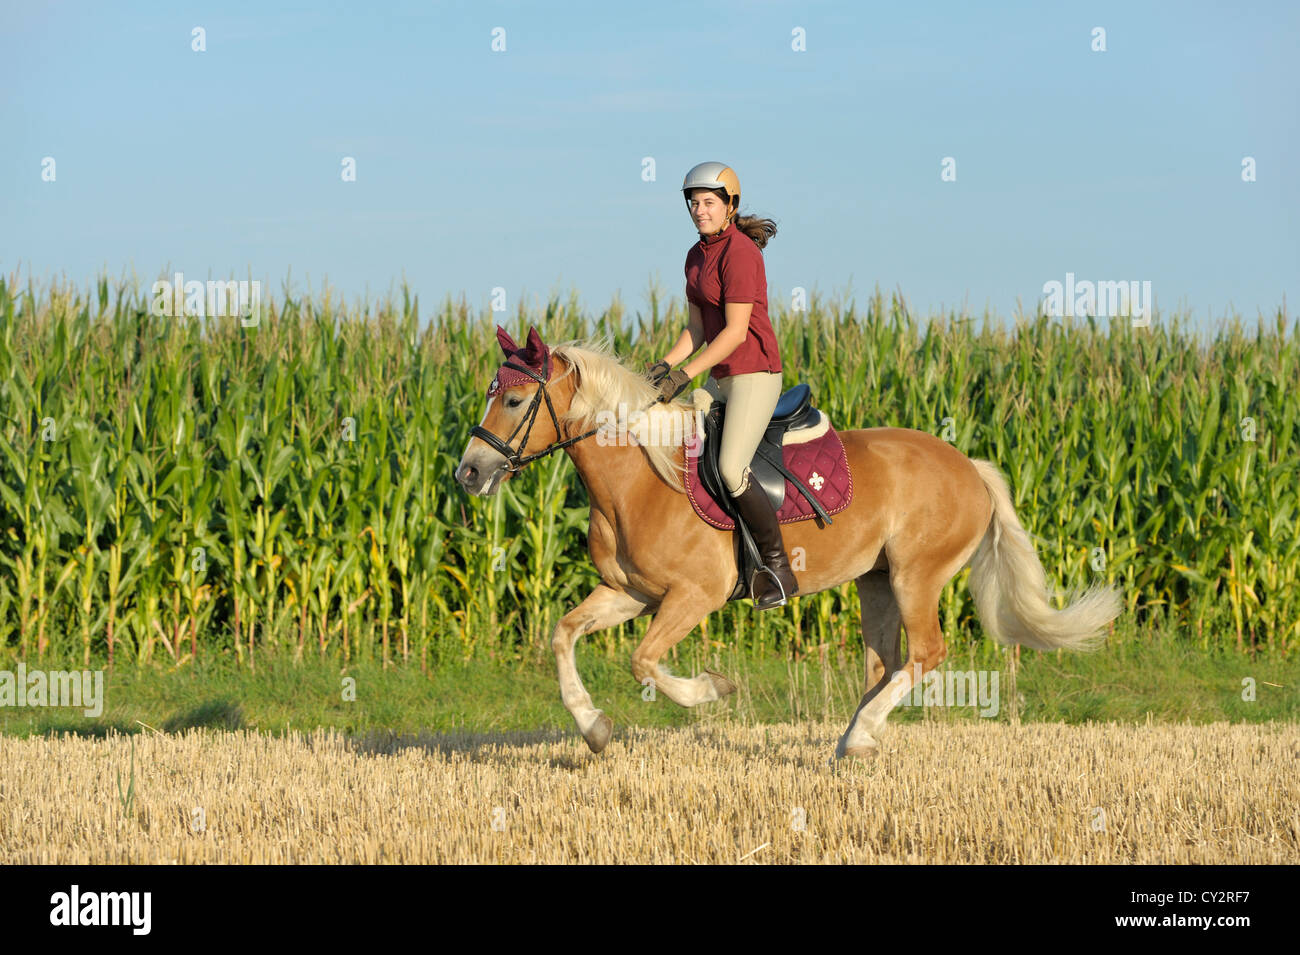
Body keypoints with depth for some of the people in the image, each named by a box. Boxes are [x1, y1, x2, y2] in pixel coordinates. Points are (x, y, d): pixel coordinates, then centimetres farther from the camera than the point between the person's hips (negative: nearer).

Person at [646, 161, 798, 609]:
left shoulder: (740, 252, -16)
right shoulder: (697, 257, 12)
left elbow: (735, 331, -20)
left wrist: (685, 374, -22)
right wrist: (665, 365, -2)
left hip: (755, 374, -10)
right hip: (720, 377, 10)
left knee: (731, 469, -22)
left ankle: (779, 568, -9)